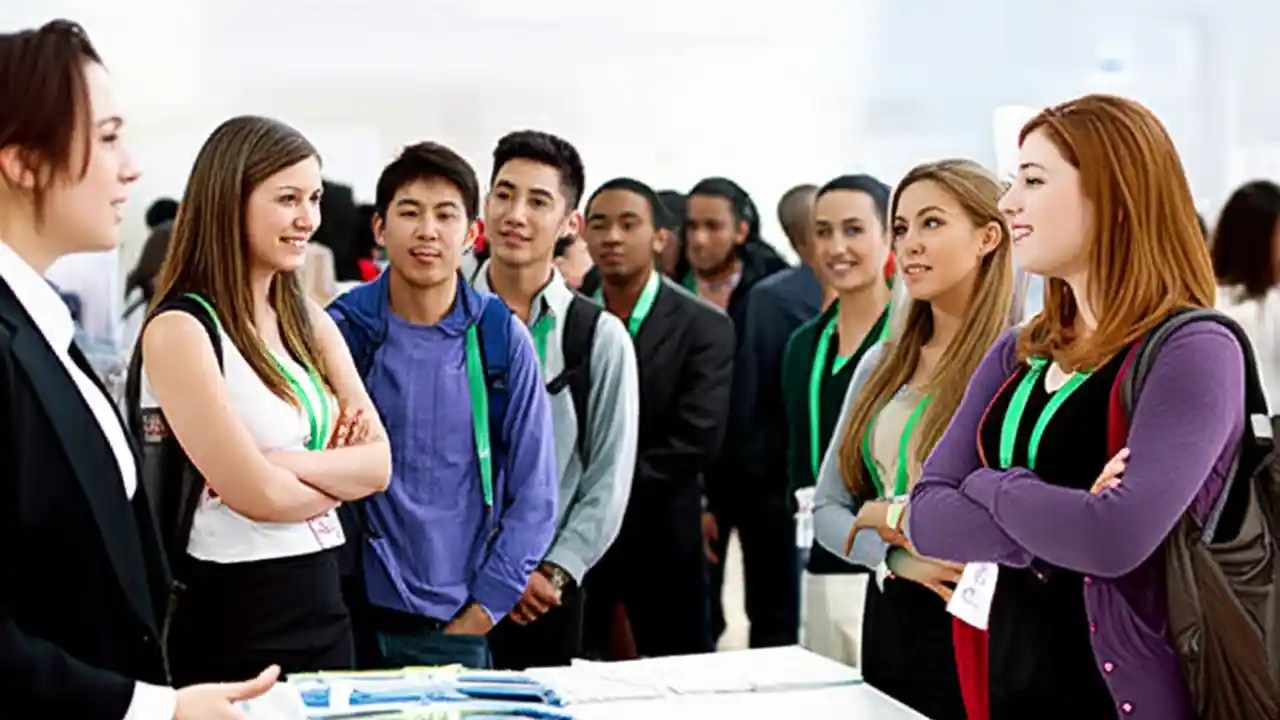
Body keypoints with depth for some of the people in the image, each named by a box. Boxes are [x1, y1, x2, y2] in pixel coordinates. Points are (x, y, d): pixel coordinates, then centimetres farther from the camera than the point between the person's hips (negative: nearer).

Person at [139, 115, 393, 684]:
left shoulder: (308, 320, 9)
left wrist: (290, 463, -15)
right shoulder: (179, 330, -13)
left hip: (324, 601, 7)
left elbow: (379, 462, 1)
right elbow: (257, 495, -18)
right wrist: (341, 477, 0)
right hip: (235, 617, -7)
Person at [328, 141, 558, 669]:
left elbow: (532, 495, 1)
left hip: (466, 628, 0)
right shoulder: (340, 332, -3)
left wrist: (479, 615, -5)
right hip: (358, 619, 0)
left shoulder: (501, 338, -1)